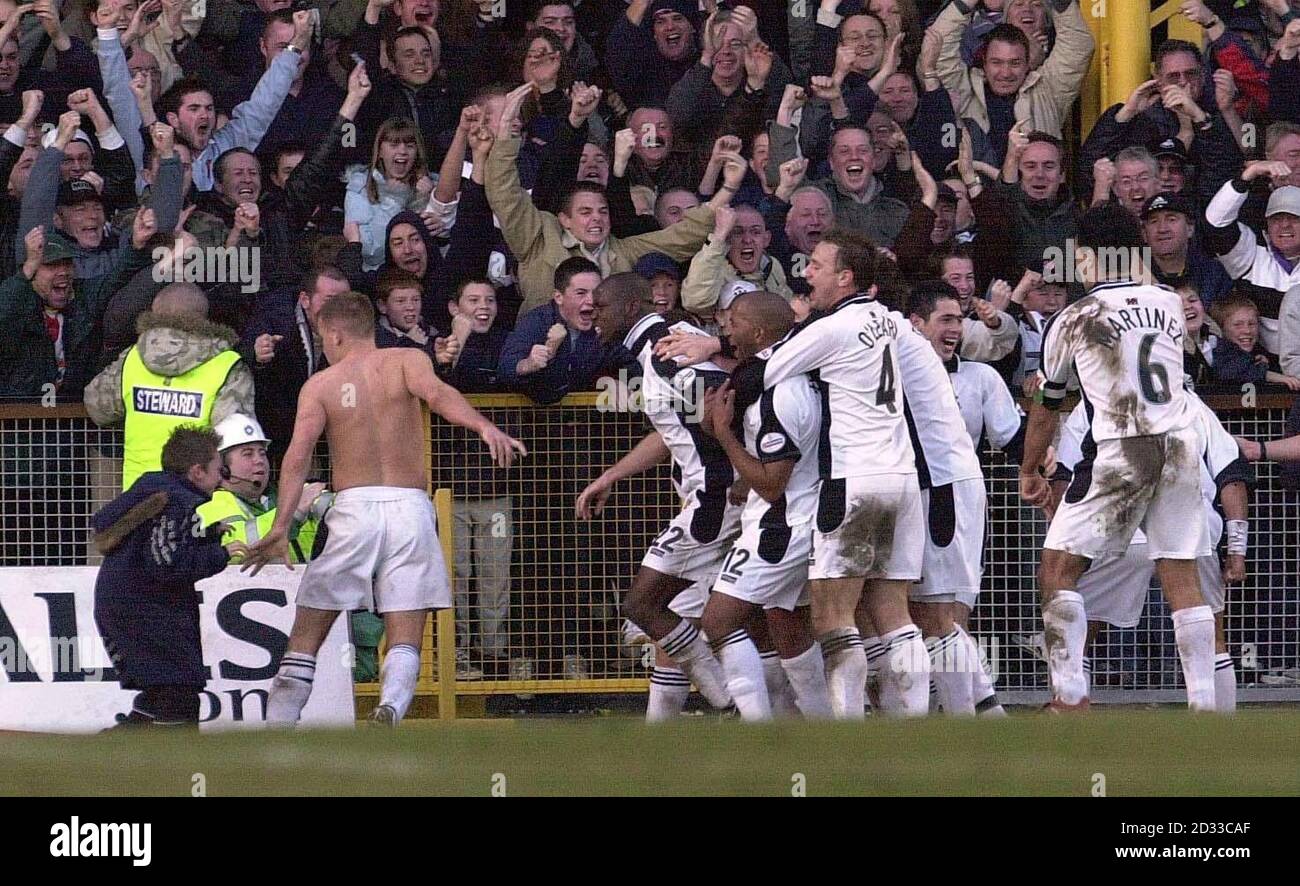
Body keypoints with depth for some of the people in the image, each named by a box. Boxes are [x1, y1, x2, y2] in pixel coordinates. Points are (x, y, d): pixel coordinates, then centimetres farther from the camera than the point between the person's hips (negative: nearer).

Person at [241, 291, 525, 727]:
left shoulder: (320, 385, 9)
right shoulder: (406, 361, 9)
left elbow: (299, 452, -5)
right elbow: (436, 393, -14)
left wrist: (280, 527, -10)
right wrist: (485, 427, -29)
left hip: (353, 508, 0)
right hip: (410, 508, 0)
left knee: (305, 637, 11)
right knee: (405, 641, 1)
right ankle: (389, 709, -29)